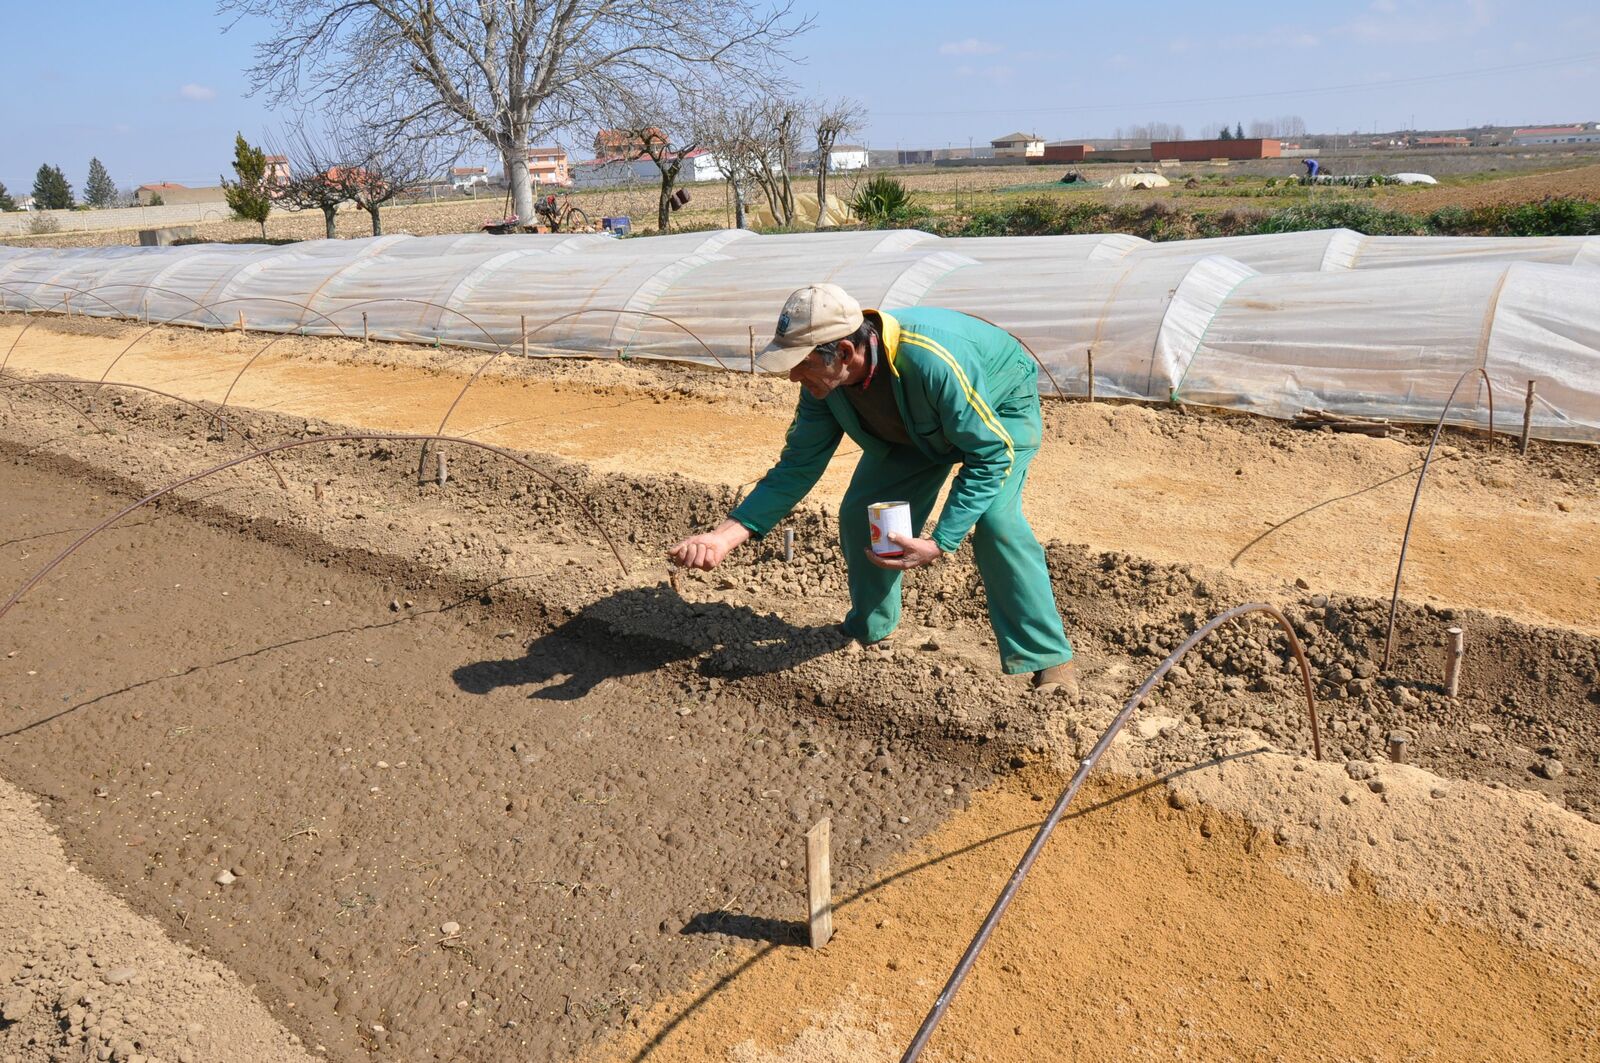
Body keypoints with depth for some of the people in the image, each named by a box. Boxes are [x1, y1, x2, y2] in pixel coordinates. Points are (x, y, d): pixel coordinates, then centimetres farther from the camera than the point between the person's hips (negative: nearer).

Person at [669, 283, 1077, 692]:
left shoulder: (932, 360, -45)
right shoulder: (822, 382, -24)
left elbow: (992, 455, -35)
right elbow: (797, 467, -16)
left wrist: (938, 543, -41)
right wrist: (726, 534, -28)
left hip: (1001, 406, -6)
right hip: (916, 427, 6)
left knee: (994, 519, -28)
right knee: (860, 513, -6)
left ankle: (1049, 661, -14)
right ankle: (869, 630, 20)